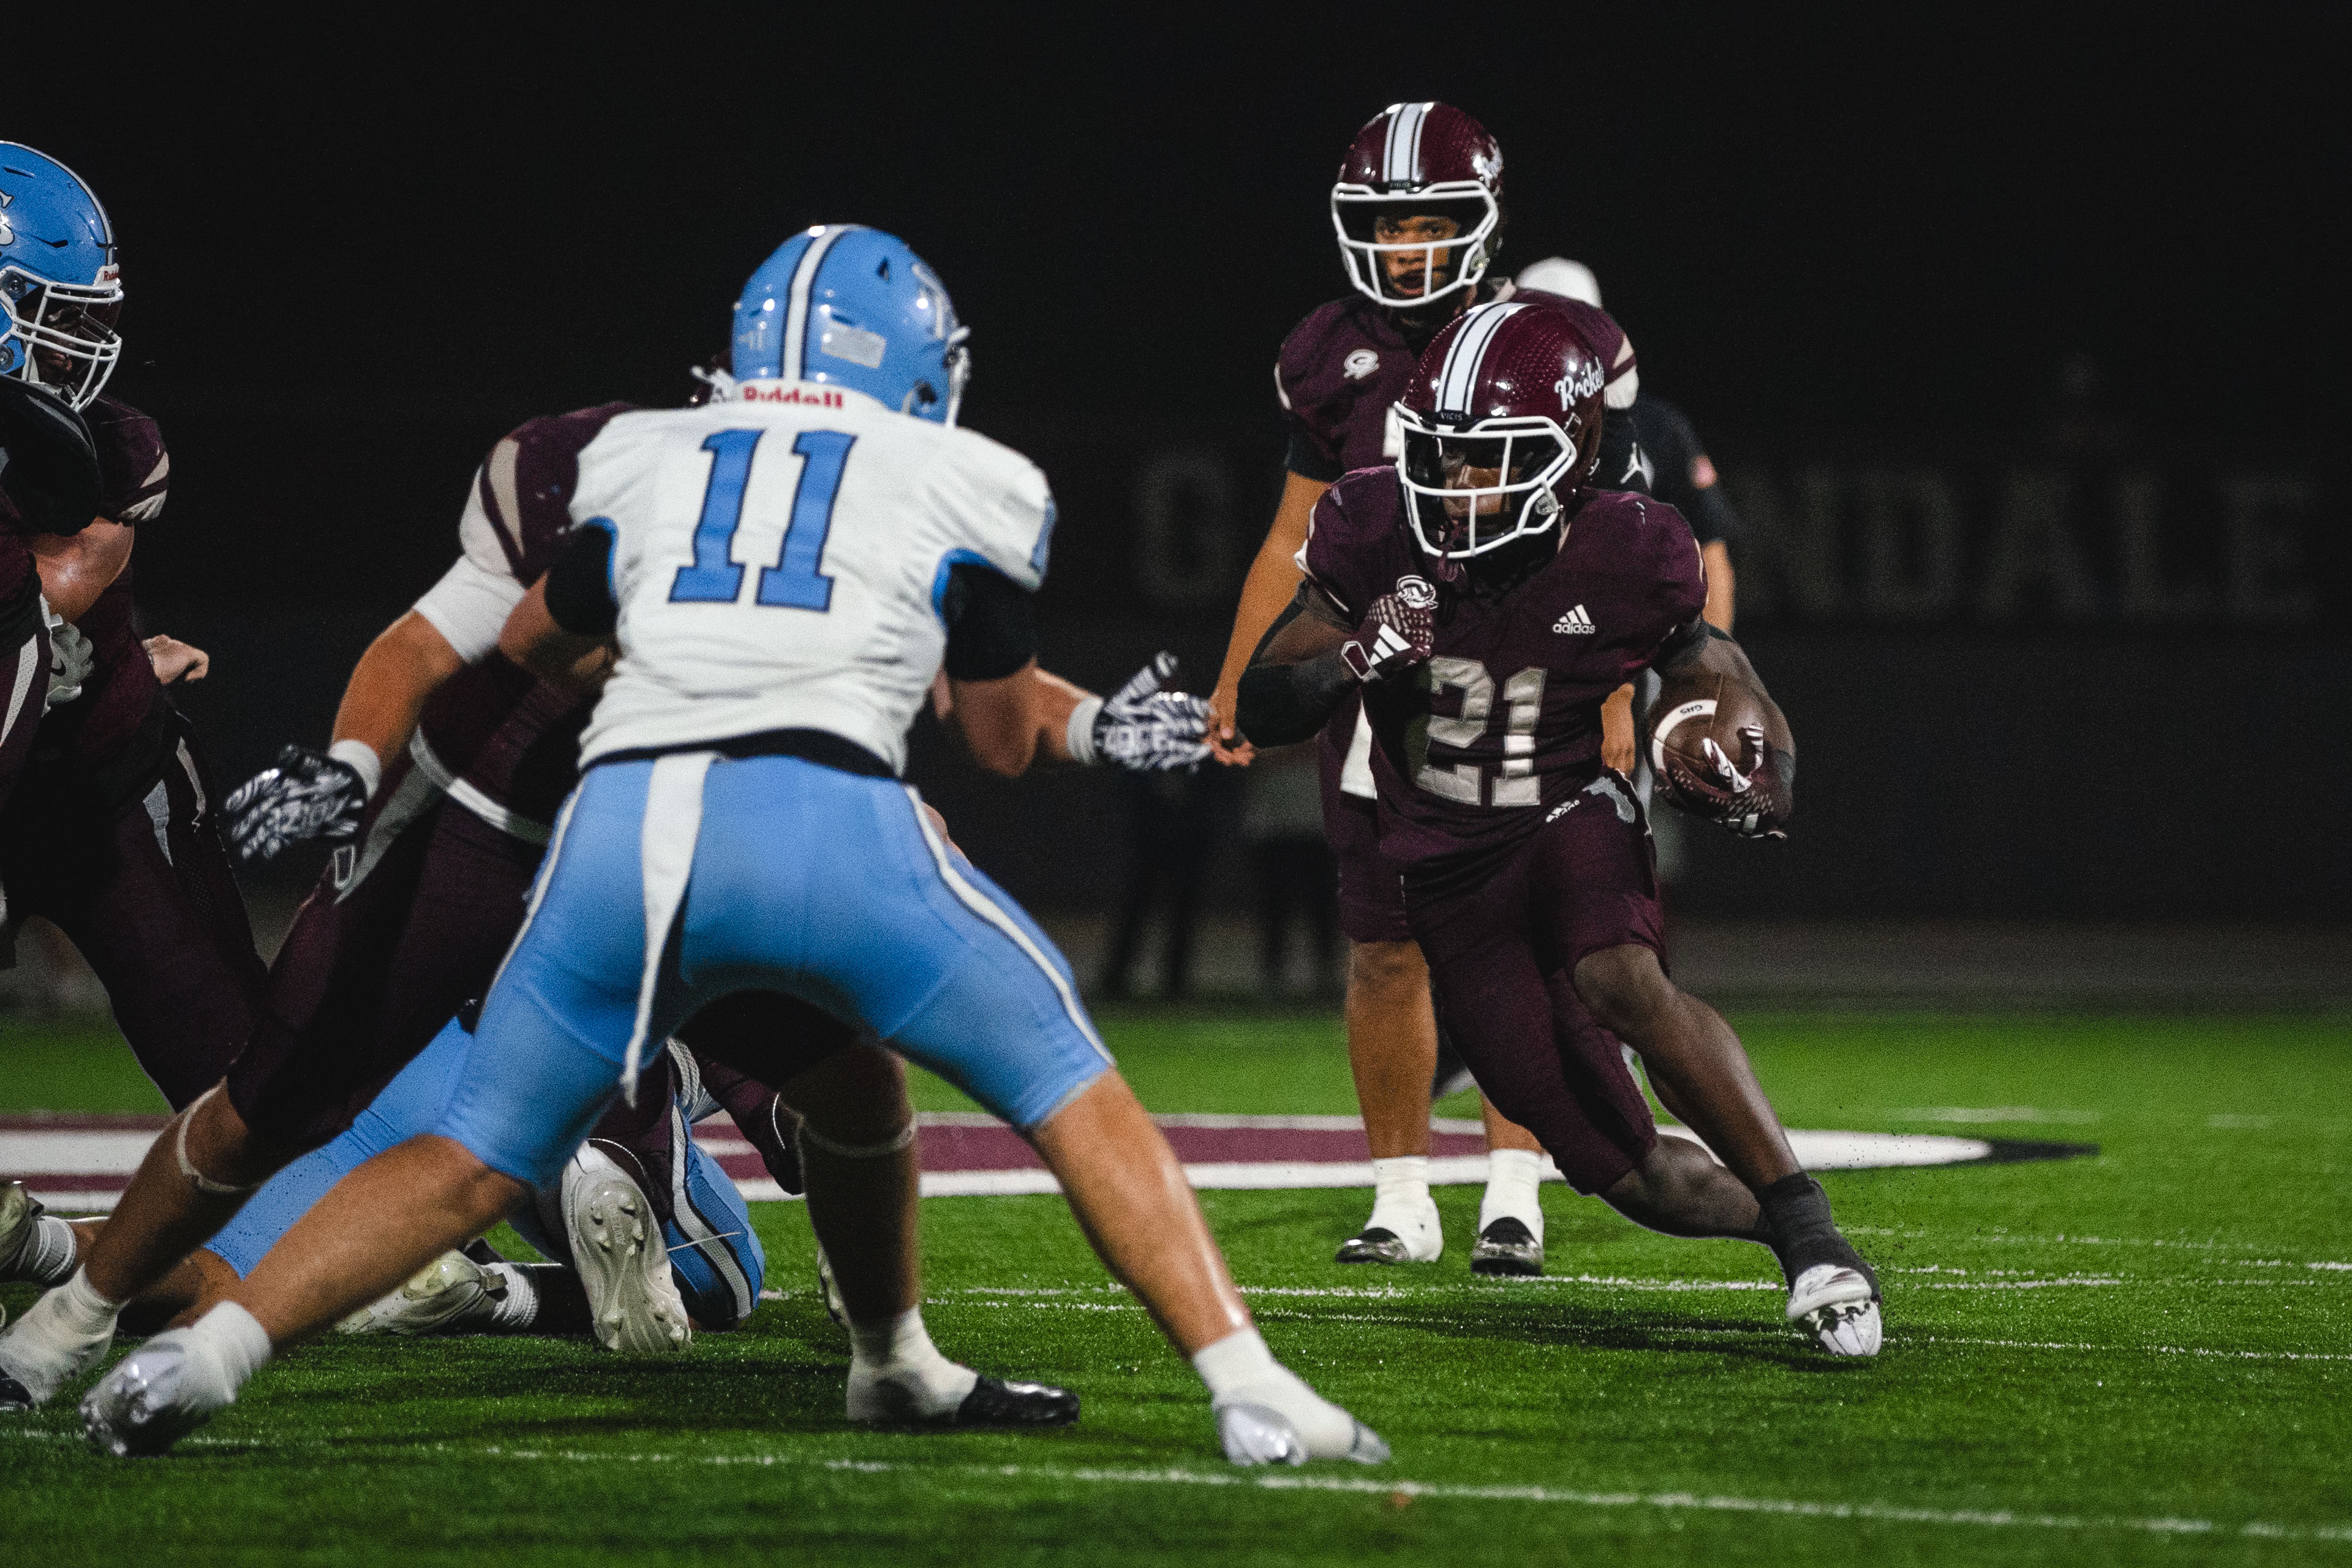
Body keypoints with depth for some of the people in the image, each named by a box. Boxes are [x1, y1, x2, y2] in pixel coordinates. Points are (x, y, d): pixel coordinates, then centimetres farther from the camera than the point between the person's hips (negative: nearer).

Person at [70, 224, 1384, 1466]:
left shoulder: (645, 461, 26)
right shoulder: (965, 486, 19)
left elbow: (535, 641, 45)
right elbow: (1006, 740, 30)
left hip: (622, 818, 2)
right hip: (826, 817, -2)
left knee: (475, 1164, 20)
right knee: (1079, 1100, 10)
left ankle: (203, 1355, 12)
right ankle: (1251, 1396, 0)